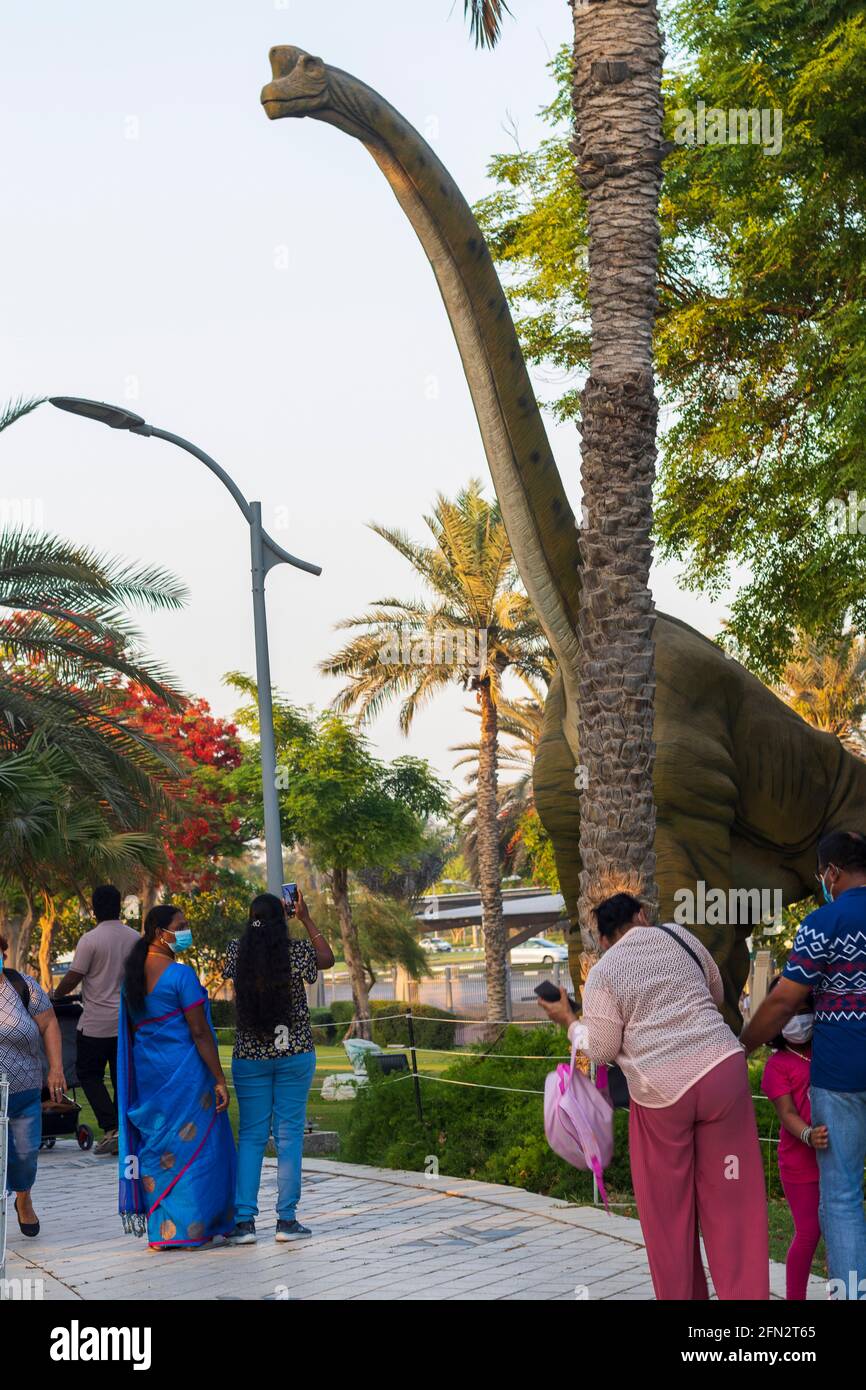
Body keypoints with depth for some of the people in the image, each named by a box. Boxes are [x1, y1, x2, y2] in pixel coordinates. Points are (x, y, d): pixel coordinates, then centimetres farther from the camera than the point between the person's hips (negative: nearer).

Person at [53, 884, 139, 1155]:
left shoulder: (90, 940, -12)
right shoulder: (135, 938, 5)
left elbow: (73, 978, -10)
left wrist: (55, 995, 8)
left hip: (96, 1023, -5)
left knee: (89, 1074, 6)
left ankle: (111, 1128, -8)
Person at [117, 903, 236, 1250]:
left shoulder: (133, 975, 9)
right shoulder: (180, 974, -14)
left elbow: (132, 1029, 14)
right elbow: (199, 1032, -15)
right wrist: (219, 1079, -12)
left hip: (146, 1073, 7)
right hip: (184, 1070, -7)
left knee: (155, 1147, 11)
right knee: (192, 1144, 2)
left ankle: (160, 1231, 13)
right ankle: (192, 1228, 5)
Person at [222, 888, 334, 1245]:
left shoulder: (238, 952, -4)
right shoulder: (295, 952, -9)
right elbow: (328, 959, 11)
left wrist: (258, 922, 19)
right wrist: (306, 919, 15)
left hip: (249, 1056, 2)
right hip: (295, 1054, -2)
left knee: (251, 1136, 7)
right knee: (289, 1135, 4)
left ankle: (244, 1221, 2)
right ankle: (286, 1219, 5)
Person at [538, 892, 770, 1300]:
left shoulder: (602, 974, 1)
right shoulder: (678, 935, 10)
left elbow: (600, 1051, 2)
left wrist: (567, 1019, 17)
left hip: (661, 1090, -2)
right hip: (722, 1068, 2)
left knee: (669, 1207, 12)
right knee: (731, 1198, 5)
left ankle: (680, 1294, 19)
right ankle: (744, 1293, 5)